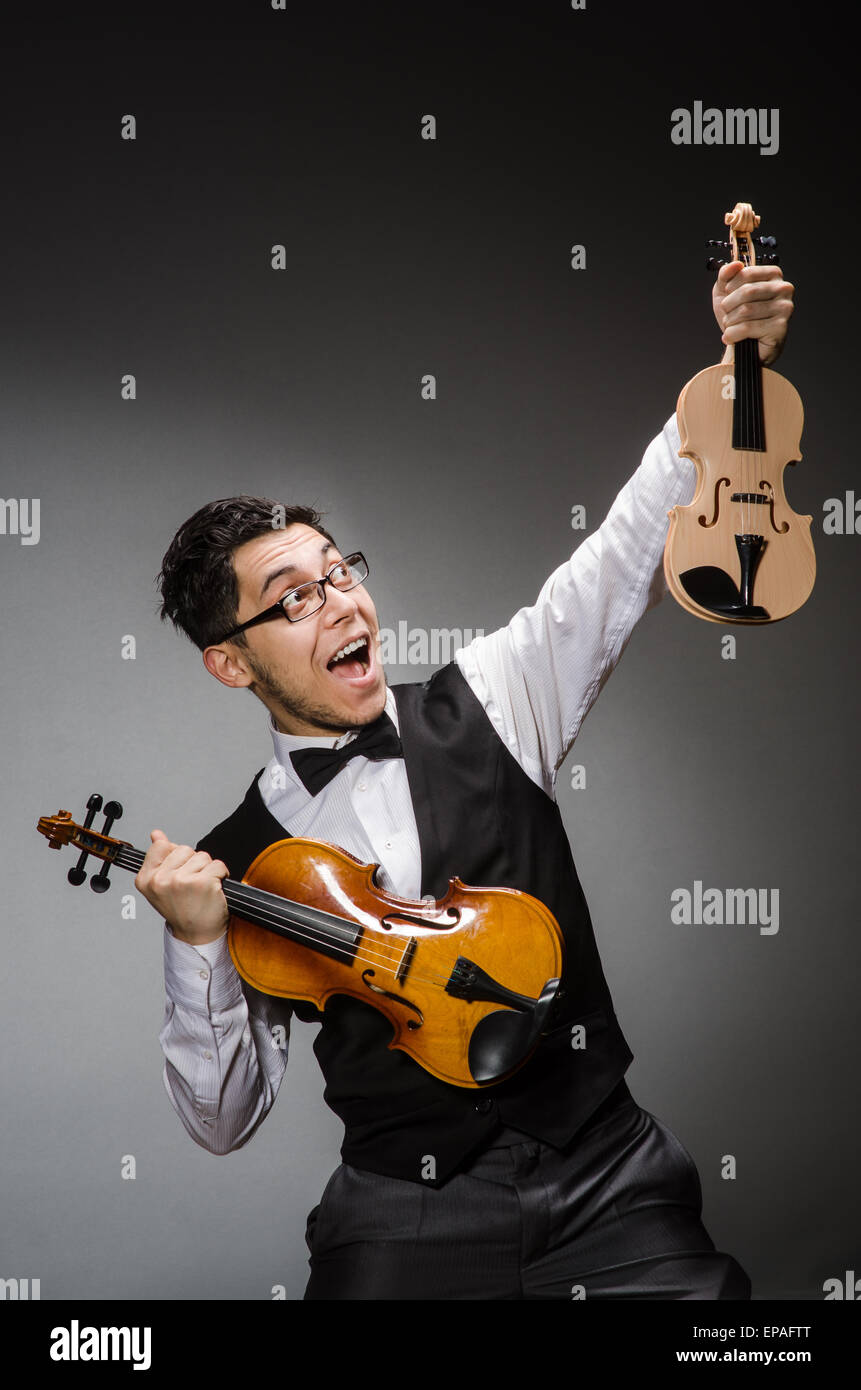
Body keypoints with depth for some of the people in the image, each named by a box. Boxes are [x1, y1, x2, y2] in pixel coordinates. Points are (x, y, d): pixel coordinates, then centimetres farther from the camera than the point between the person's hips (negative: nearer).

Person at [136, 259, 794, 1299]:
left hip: (608, 1183, 0)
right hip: (410, 1216, 0)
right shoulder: (233, 868, 3)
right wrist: (199, 952, -12)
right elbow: (224, 1122, 4)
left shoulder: (483, 705, 5)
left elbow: (632, 551, -2)